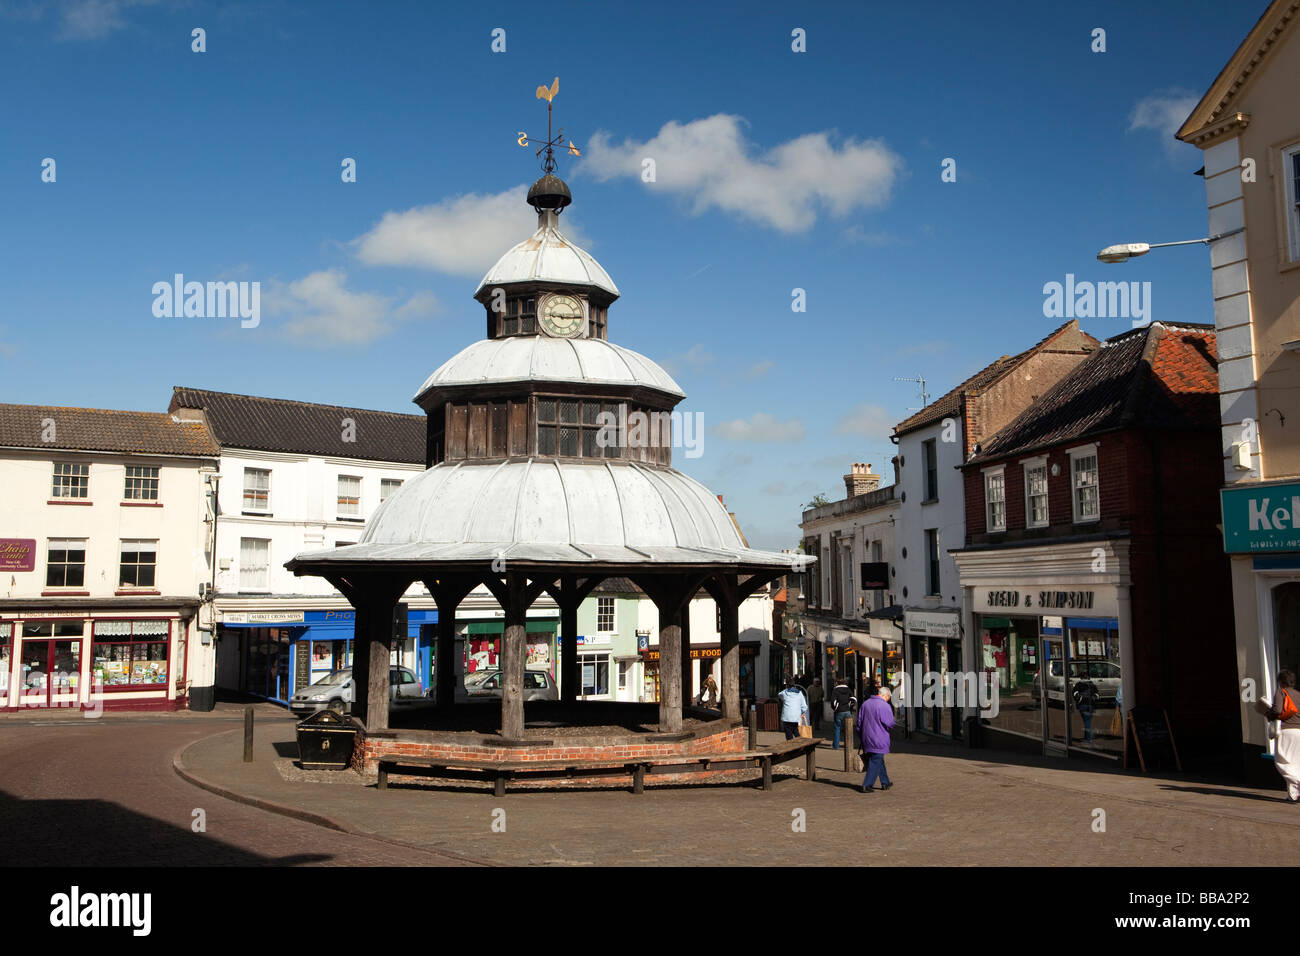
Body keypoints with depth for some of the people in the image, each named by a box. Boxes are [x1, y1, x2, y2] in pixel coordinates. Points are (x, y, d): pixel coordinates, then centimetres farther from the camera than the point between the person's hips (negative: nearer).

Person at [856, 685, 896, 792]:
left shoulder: (865, 703, 8)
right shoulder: (885, 706, -13)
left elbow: (859, 722, 12)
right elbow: (890, 724, -13)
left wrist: (862, 738, 18)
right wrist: (889, 729, 11)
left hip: (866, 738, 7)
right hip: (879, 740, -7)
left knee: (879, 761, 19)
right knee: (876, 762, -1)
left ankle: (885, 783, 28)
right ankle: (866, 785, -4)